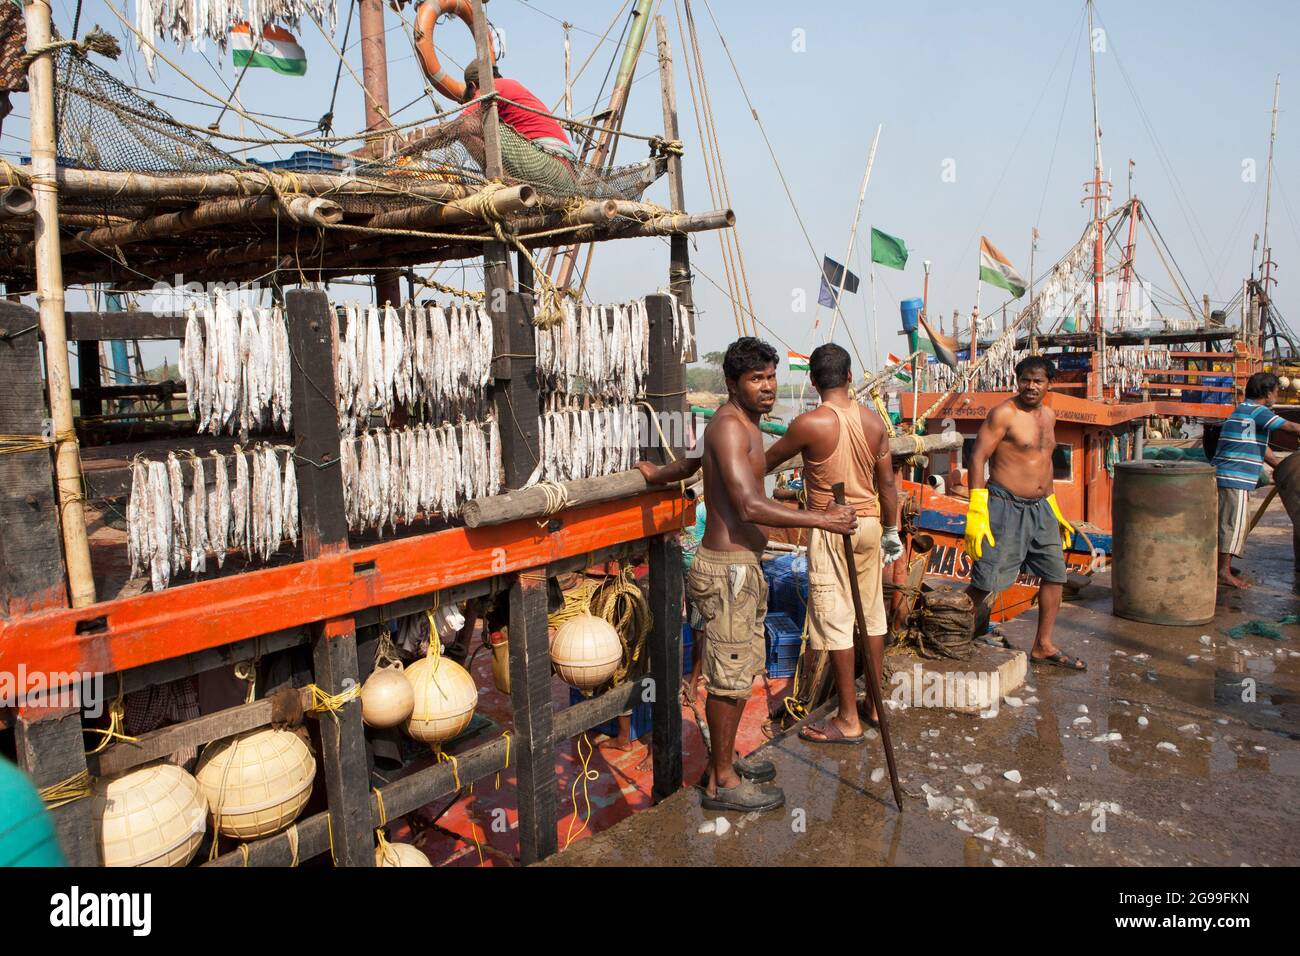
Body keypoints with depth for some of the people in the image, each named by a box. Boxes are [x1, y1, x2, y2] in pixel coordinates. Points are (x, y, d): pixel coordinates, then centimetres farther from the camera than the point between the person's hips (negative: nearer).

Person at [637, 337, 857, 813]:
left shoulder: (743, 425, 15)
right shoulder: (730, 425, -17)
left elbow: (697, 461, 32)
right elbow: (750, 506, -27)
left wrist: (659, 474, 49)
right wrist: (822, 520, -24)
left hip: (744, 565, 10)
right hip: (727, 569, -10)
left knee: (743, 667, 18)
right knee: (729, 675, 0)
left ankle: (725, 760, 32)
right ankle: (722, 783, 12)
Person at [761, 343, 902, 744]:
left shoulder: (809, 424, -16)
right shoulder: (874, 420, 1)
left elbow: (766, 463, -2)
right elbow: (887, 483, 8)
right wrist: (891, 531, 19)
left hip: (830, 530, -6)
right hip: (869, 524, 6)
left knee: (836, 621, 1)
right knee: (871, 614, 16)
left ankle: (848, 720, 8)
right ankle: (877, 704, 28)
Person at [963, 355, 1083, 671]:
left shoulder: (1049, 416, 13)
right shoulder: (1004, 414, -12)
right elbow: (978, 458, -15)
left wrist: (1054, 510, 22)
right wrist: (976, 513, -22)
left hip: (1041, 508, 8)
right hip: (1005, 506, -8)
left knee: (1055, 575, 11)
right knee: (986, 581, -8)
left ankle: (1043, 647, 23)